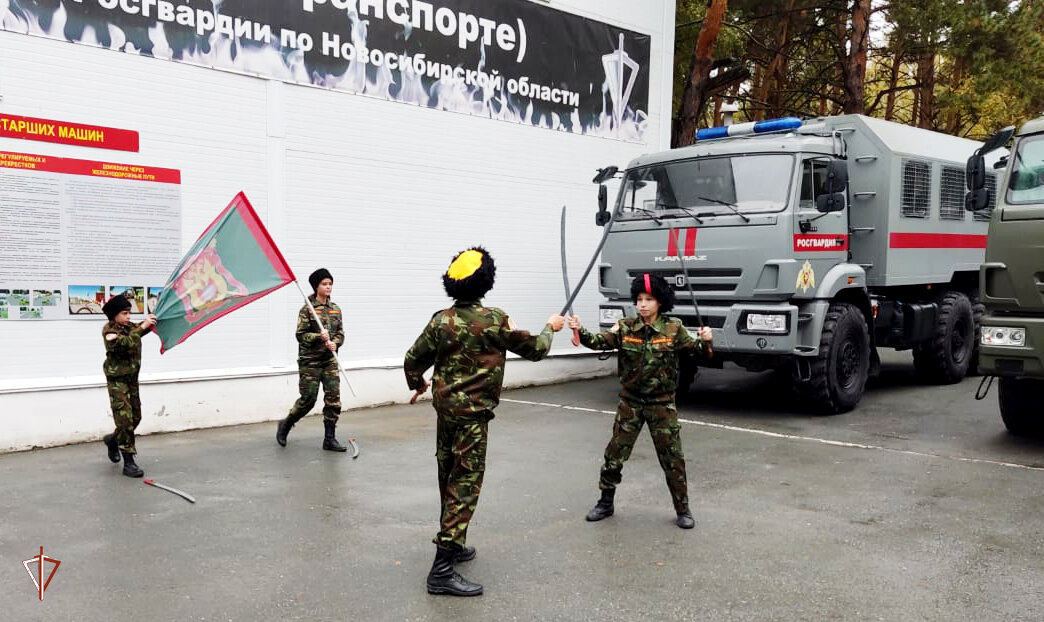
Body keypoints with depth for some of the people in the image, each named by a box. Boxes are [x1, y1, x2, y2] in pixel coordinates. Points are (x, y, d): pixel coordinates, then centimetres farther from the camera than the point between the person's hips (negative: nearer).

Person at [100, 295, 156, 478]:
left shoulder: (128, 326, 7)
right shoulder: (109, 330, -14)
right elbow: (126, 343, -30)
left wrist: (148, 323, -9)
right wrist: (142, 327, -31)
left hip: (132, 378, 8)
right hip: (117, 380, -7)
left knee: (135, 417, 13)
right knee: (125, 419, -11)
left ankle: (113, 440, 40)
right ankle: (128, 462, -9)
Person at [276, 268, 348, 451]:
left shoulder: (335, 309, 9)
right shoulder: (307, 309, -6)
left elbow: (340, 333, 11)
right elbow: (300, 335, -9)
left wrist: (334, 343, -10)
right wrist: (319, 337, -24)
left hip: (329, 360, 5)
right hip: (310, 360, -5)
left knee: (333, 398, -2)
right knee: (308, 399, -1)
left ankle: (330, 439, 6)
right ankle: (285, 425, 25)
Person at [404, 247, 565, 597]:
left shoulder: (441, 320, 1)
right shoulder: (494, 320, -14)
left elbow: (413, 360, 6)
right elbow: (534, 349, -3)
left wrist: (417, 384, 28)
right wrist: (550, 329, 17)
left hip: (445, 407, 7)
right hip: (472, 414, -7)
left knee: (449, 478, 18)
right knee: (465, 484, -5)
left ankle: (452, 545, 34)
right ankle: (442, 570, -8)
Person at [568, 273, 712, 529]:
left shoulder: (673, 329, -7)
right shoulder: (625, 328, -5)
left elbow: (695, 348, -12)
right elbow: (599, 341, -15)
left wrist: (704, 340, -34)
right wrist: (581, 331, -34)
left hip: (662, 403, -1)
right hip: (630, 402, 2)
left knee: (672, 458, 5)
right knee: (614, 453, 7)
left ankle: (683, 509, 21)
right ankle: (606, 503, 26)